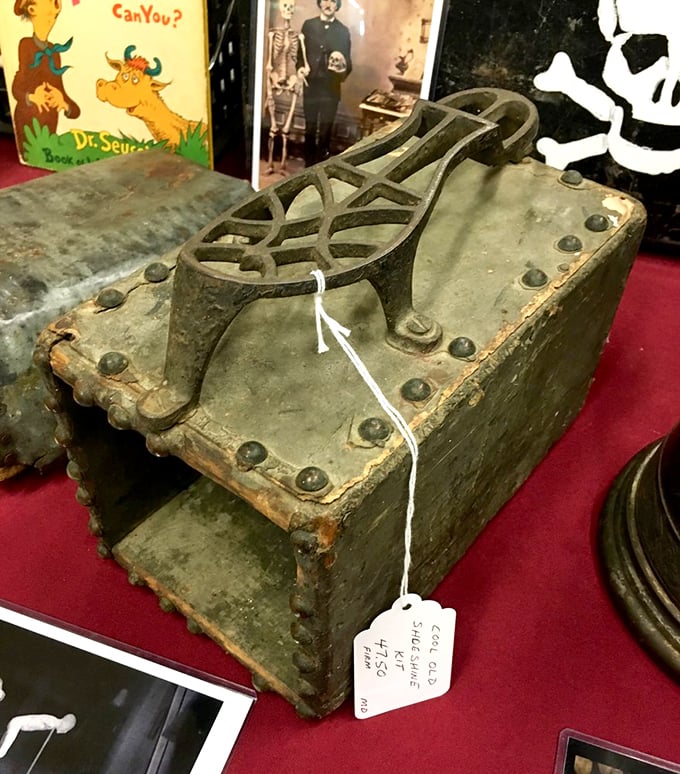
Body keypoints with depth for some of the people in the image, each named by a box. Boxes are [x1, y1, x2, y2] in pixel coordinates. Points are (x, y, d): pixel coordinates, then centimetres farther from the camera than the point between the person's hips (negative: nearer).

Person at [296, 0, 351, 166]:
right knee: (310, 127, 7)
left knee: (326, 128, 6)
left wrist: (343, 67, -19)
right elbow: (300, 51, 5)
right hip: (311, 85, 0)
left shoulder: (343, 31, 5)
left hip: (331, 87, 0)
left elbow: (347, 59, 3)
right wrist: (300, 67, -14)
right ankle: (309, 164, 18)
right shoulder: (308, 25, 5)